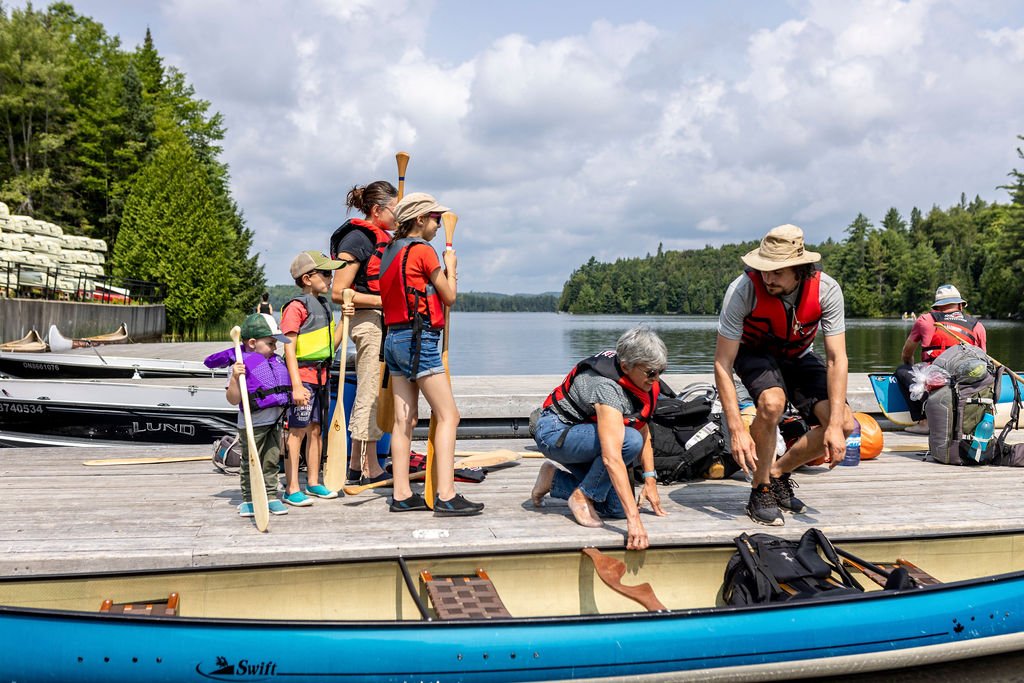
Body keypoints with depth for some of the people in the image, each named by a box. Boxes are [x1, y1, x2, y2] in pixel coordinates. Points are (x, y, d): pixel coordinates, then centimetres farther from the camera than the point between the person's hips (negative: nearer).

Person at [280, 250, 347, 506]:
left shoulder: (323, 305, 15)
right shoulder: (296, 307, -12)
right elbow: (289, 348, -17)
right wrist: (296, 385, -23)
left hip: (321, 375, 8)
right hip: (302, 376, -8)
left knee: (315, 429, 13)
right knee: (297, 431, -5)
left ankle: (313, 483, 23)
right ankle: (292, 489, -1)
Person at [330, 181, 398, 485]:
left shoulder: (381, 238, 16)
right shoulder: (356, 238, -11)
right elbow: (338, 293, -16)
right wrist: (383, 300, -18)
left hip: (380, 321, 10)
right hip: (367, 320, -10)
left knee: (367, 394, 13)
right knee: (371, 394, -5)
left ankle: (357, 465, 21)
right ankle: (371, 469, 2)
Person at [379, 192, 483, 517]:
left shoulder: (390, 251, 16)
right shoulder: (423, 250, -8)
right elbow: (449, 296, -2)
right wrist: (450, 266, 15)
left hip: (394, 339, 9)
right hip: (419, 339, -9)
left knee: (403, 419, 7)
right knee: (448, 415, -7)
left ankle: (402, 495, 8)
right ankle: (446, 496, -12)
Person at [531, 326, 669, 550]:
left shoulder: (643, 382, -8)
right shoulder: (607, 389, -34)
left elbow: (644, 431, 4)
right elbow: (611, 457, -42)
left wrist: (650, 480, -4)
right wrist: (634, 519, -45)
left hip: (583, 435, 8)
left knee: (616, 507, -5)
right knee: (629, 440, -31)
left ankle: (554, 480, 12)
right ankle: (582, 496, -13)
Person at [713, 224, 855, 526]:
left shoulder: (826, 289, -27)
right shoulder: (743, 290, -34)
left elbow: (837, 359, -25)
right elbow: (723, 364, -32)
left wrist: (835, 425, -33)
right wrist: (736, 430, -39)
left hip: (797, 356, 3)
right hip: (754, 353, -3)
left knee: (844, 425, -15)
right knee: (772, 402, -36)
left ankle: (778, 472, 9)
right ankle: (761, 492, -15)